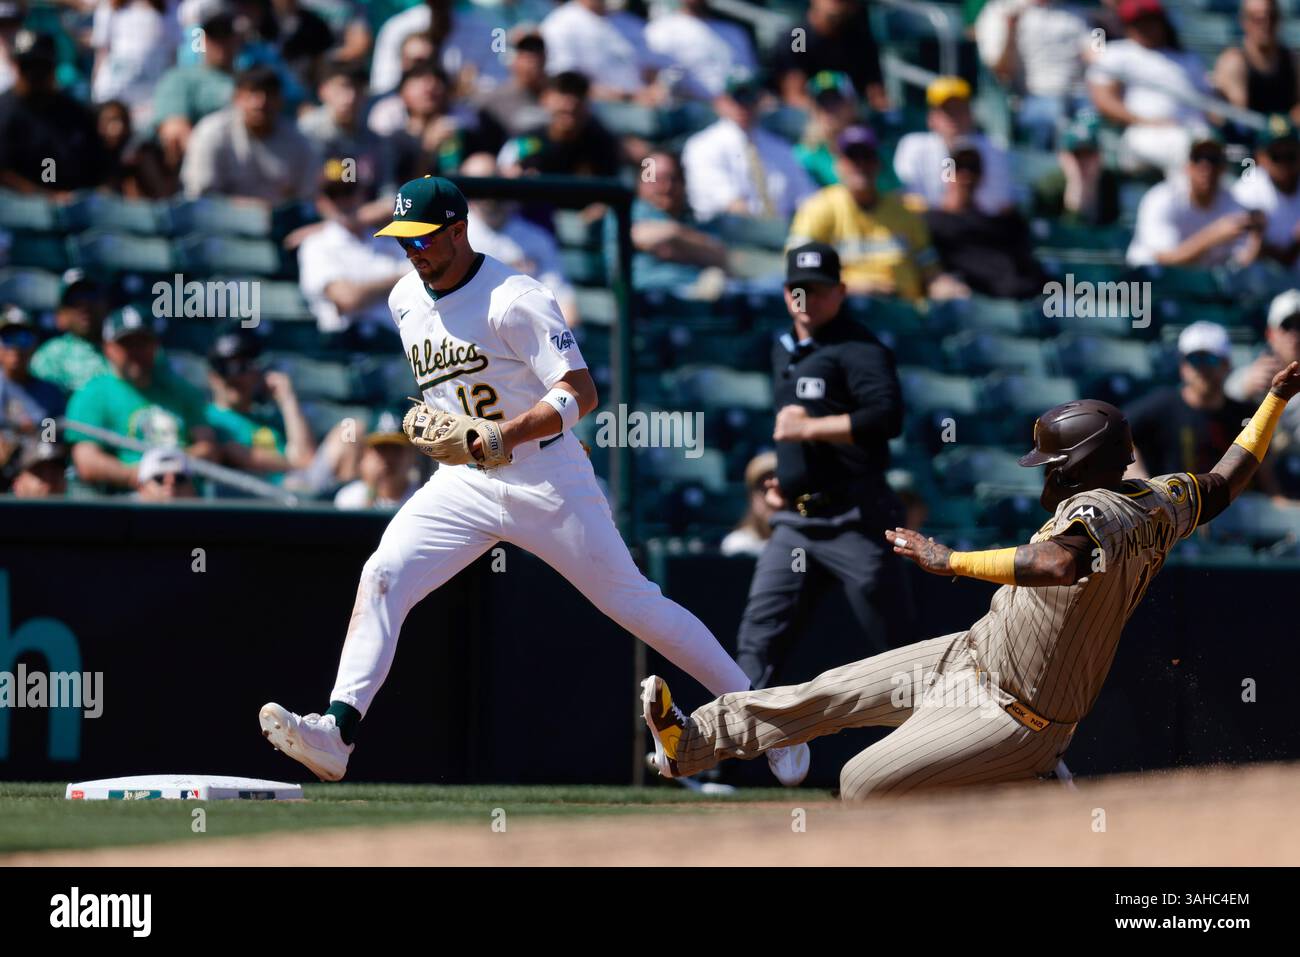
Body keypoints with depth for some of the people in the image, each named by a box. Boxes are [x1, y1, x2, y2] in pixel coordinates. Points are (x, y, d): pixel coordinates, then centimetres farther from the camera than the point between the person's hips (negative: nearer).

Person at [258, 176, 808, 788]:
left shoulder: (515, 299, -16)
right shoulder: (405, 300, 8)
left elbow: (581, 394, -21)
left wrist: (506, 436, -33)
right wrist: (427, 420, 8)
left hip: (546, 480, -6)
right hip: (461, 484, 6)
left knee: (632, 602, 0)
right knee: (382, 578, -16)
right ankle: (336, 732, -25)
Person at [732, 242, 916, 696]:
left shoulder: (858, 349, -8)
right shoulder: (784, 351, 18)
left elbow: (887, 417, -24)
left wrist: (809, 429, -22)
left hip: (852, 520, -8)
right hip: (794, 522, 8)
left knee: (898, 643, -4)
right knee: (758, 642, -2)